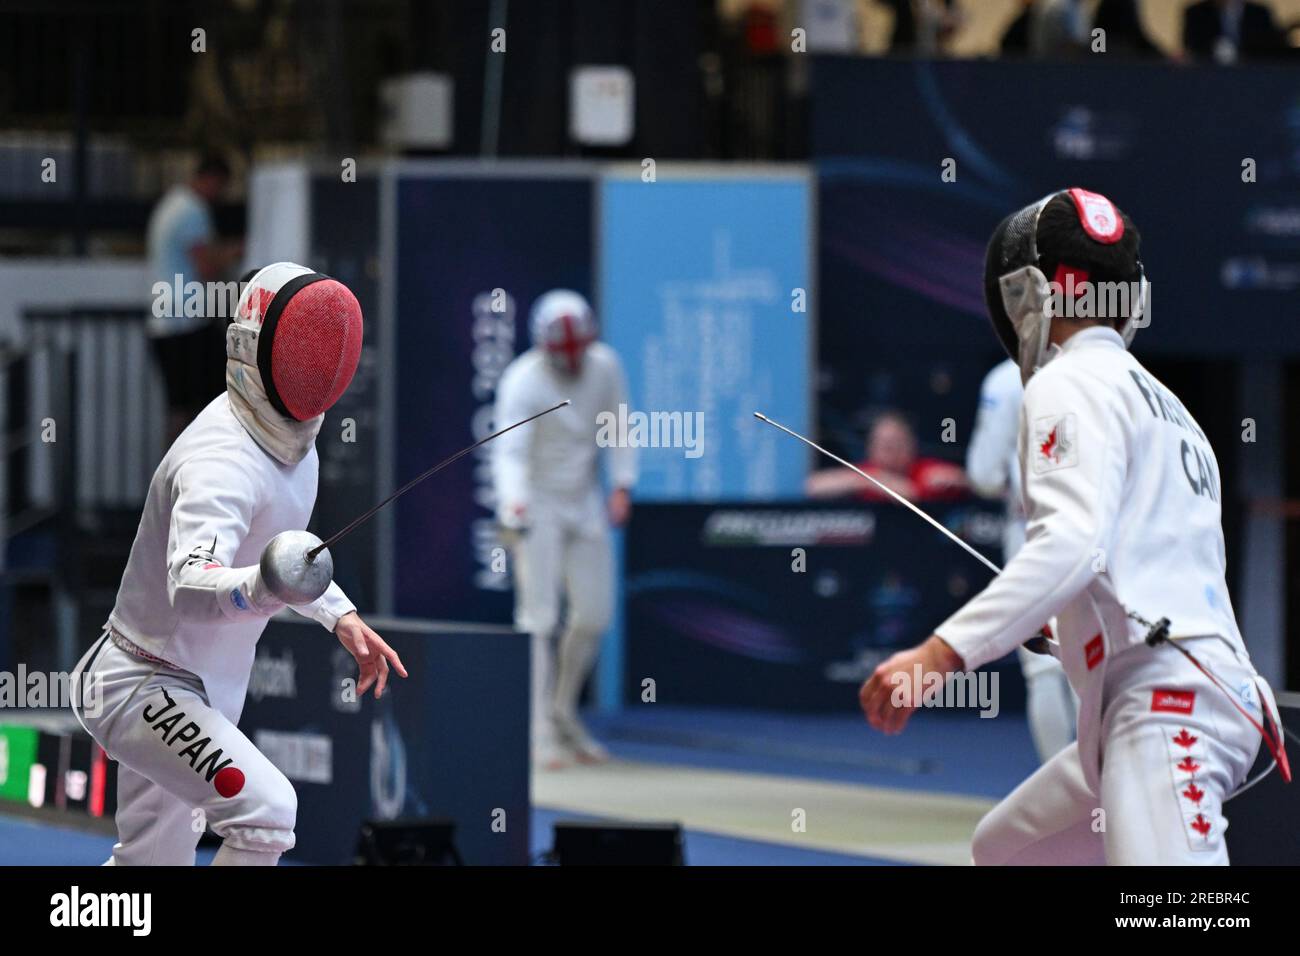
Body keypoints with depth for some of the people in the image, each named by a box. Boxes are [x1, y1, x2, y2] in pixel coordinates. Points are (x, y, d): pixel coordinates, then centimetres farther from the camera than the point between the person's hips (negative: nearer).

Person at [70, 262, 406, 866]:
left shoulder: (292, 439, 0)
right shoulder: (222, 460, -31)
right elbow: (191, 587, -49)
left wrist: (341, 616, 9)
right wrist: (262, 586, -68)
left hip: (205, 690, 10)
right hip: (147, 687, -10)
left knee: (153, 863, 21)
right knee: (265, 811, -29)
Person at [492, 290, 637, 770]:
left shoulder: (604, 365, -7)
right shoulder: (523, 382, -23)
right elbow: (509, 451, -34)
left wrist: (622, 486, -1)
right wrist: (514, 503, -52)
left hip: (585, 502, 5)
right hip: (536, 504, -5)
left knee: (594, 613, 8)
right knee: (539, 617, -10)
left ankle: (563, 711, 28)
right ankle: (542, 734, -8)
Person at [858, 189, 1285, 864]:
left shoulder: (1071, 384, -4)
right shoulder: (1163, 406, 25)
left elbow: (1073, 546, -22)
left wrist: (942, 654, -30)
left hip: (1164, 705, -10)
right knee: (1003, 852, 26)